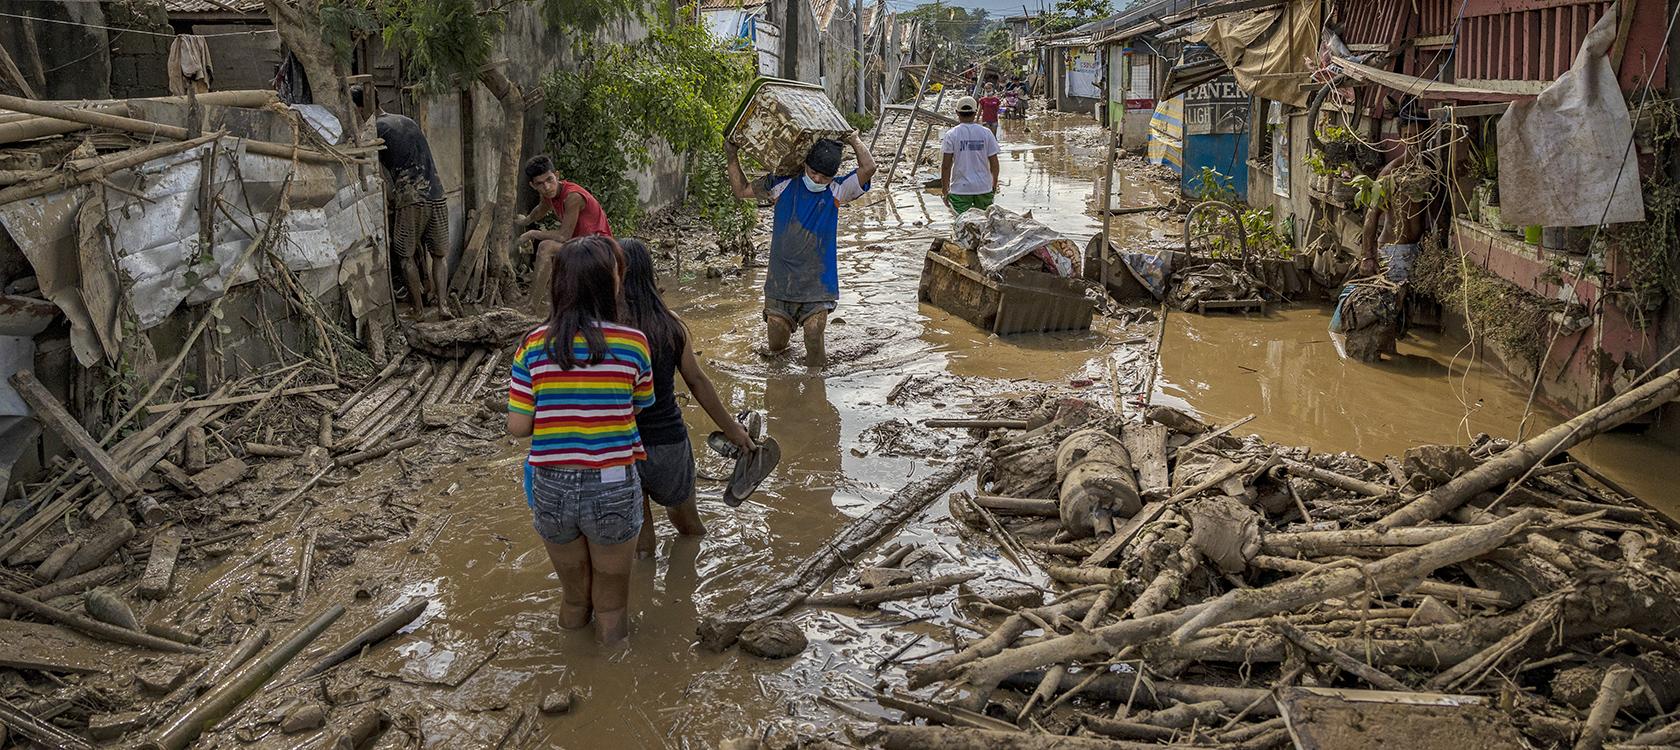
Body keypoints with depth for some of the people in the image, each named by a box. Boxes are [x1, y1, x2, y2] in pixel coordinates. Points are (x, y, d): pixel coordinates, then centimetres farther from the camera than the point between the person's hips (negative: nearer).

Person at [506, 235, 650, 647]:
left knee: (573, 589, 28)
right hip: (612, 489, -2)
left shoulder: (533, 346, -7)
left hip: (551, 489, 2)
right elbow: (641, 406, 2)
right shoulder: (633, 343, -12)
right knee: (612, 601, 22)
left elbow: (517, 426, -5)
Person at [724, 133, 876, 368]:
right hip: (781, 276, 2)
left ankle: (815, 369, 11)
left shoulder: (836, 192, 0)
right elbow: (742, 191, 12)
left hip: (818, 280, -1)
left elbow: (868, 168, -14)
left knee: (814, 331, -19)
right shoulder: (784, 185, 2)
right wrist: (733, 158, 5)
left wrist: (854, 139, -4)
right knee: (776, 342, 2)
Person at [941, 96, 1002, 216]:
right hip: (984, 188, 2)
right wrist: (994, 184, 20)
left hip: (960, 189, -2)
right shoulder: (986, 133, 3)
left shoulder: (951, 134, -3)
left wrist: (945, 191, 4)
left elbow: (946, 165, -5)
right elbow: (994, 163, 5)